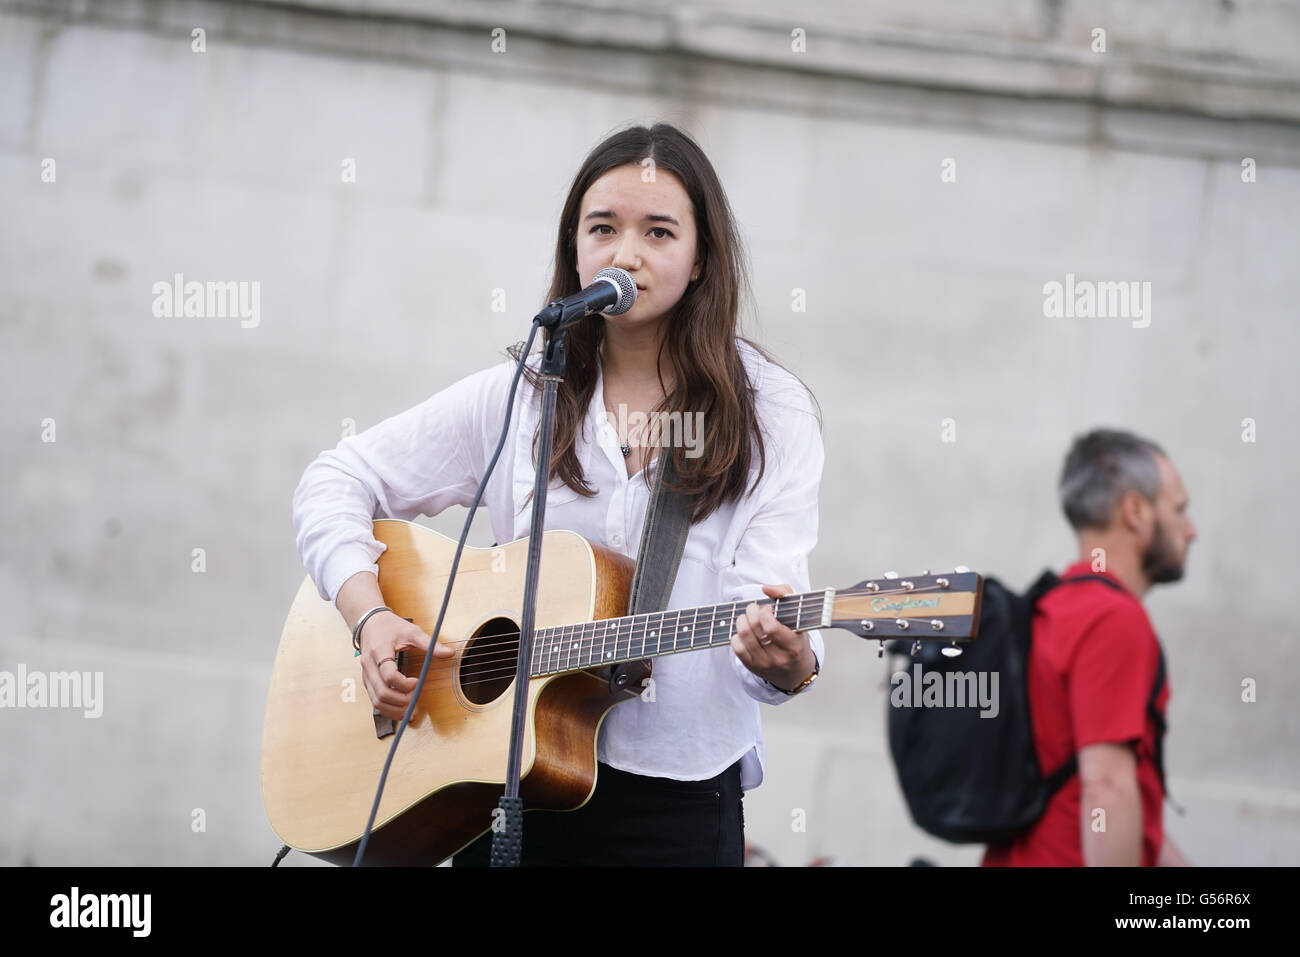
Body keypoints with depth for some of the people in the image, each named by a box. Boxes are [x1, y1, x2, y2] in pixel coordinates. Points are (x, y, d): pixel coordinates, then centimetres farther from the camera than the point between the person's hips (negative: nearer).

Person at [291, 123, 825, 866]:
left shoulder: (771, 414, 0)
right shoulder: (519, 398, 6)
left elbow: (771, 600, -10)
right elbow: (338, 482, 7)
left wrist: (787, 662, -33)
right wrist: (371, 614, -9)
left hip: (680, 800, -2)